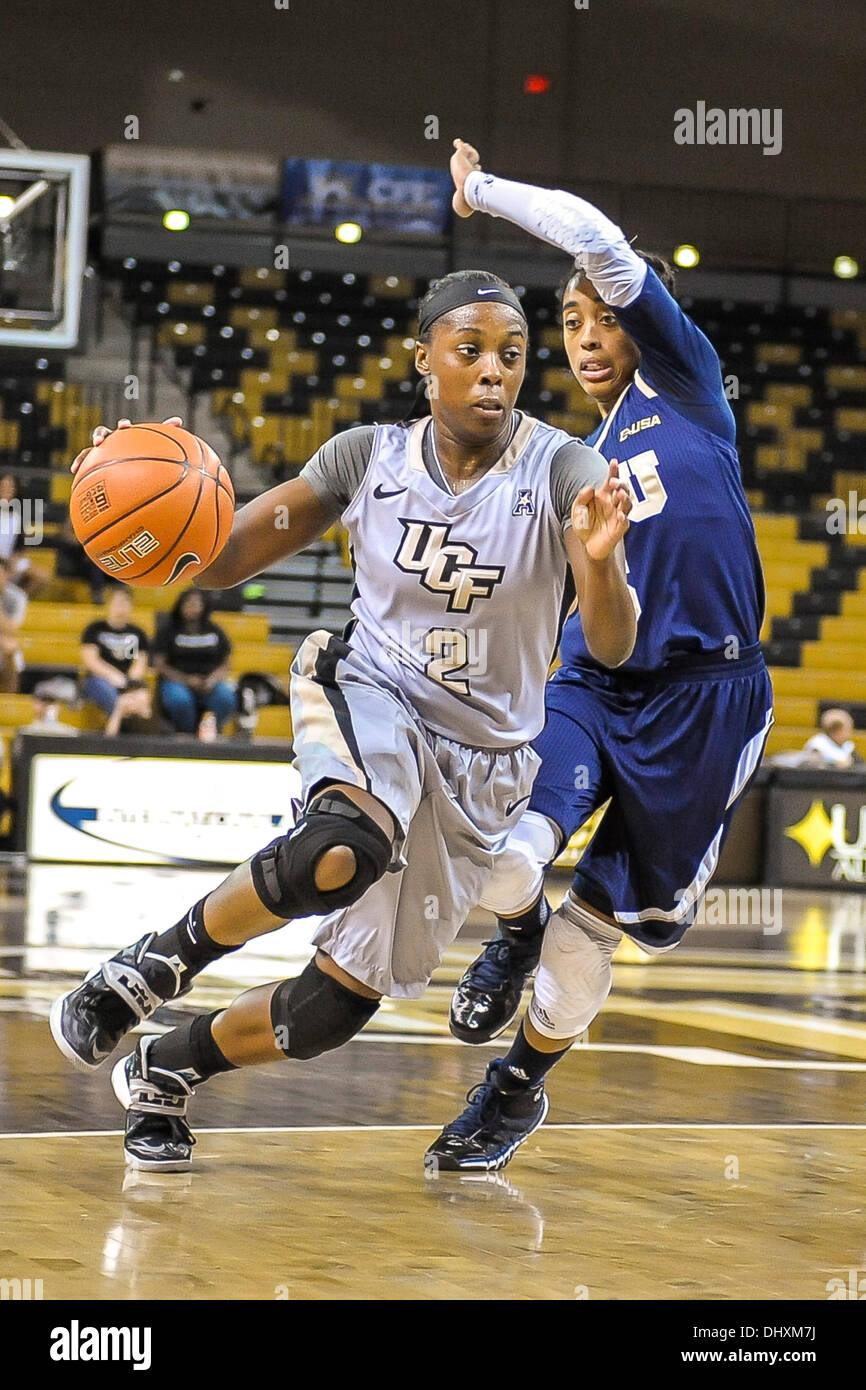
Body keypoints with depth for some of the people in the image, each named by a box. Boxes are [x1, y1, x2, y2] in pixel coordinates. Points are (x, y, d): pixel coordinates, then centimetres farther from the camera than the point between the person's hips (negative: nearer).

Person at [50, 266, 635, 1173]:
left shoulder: (560, 471, -14)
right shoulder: (370, 457, -6)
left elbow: (612, 649, -23)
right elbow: (222, 562, -1)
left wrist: (600, 561, -45)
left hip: (480, 760, 1)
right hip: (368, 691, -1)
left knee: (338, 1007, 1)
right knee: (345, 850, -39)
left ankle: (162, 1074, 29)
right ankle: (154, 964, -15)